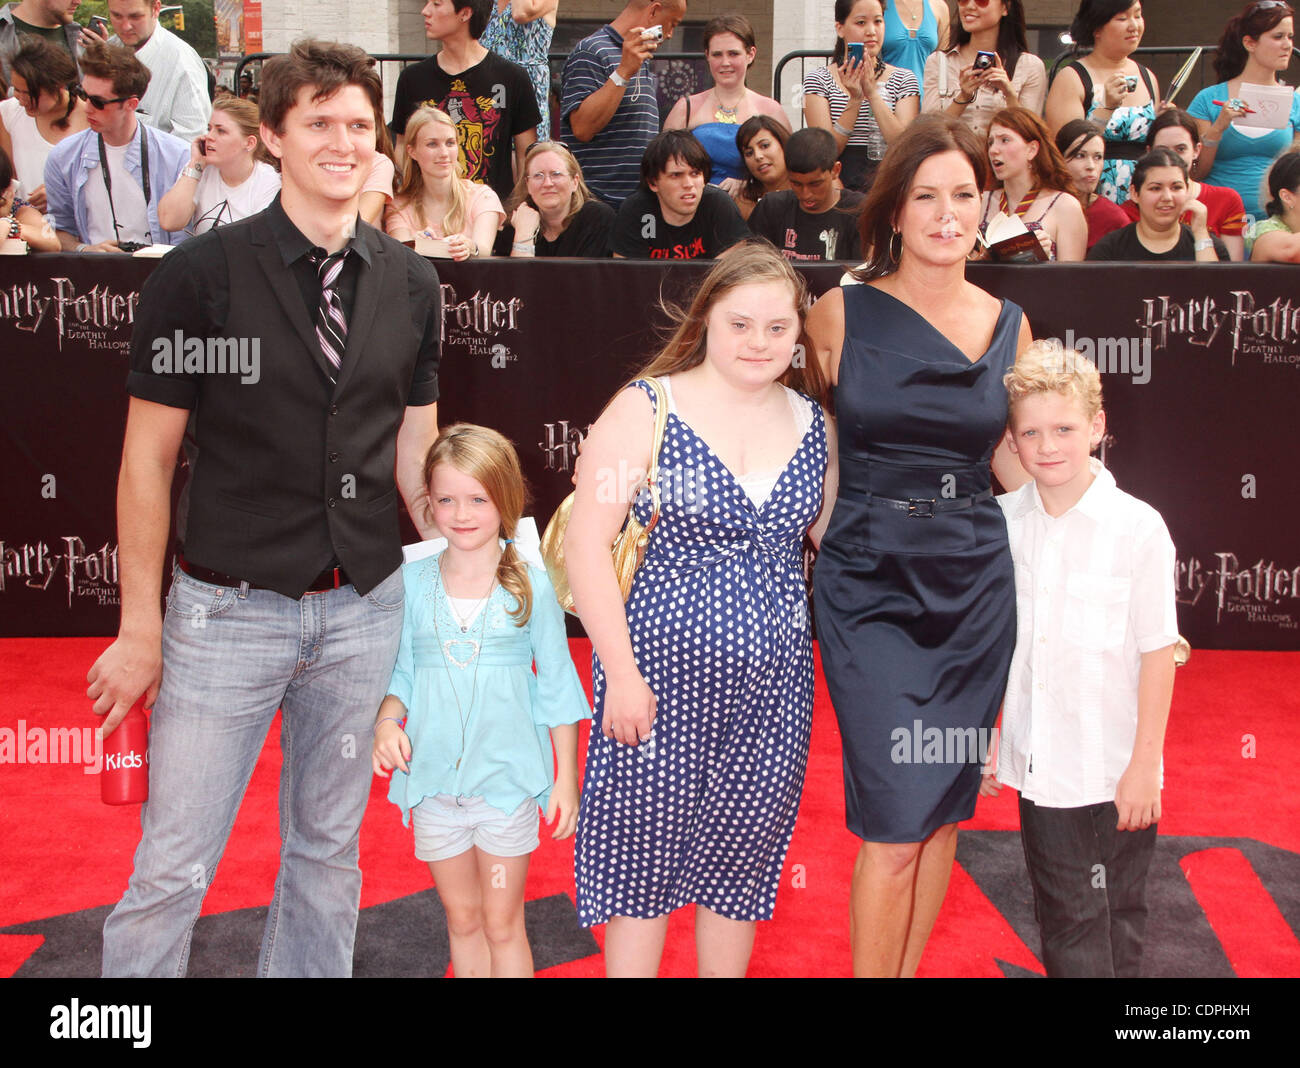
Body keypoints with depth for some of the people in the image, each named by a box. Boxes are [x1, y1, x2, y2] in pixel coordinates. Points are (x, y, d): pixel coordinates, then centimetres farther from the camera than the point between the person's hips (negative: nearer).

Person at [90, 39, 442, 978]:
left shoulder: (411, 284, 4)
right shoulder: (201, 274, -8)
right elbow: (149, 456, -5)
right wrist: (140, 627, -5)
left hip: (365, 607, 4)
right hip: (228, 608, -3)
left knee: (328, 849, 17)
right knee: (174, 866, 4)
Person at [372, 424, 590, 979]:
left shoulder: (530, 585, -5)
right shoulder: (410, 583, -1)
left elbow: (557, 686, 0)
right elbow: (399, 672, 7)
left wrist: (566, 779, -1)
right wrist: (388, 723, -13)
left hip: (506, 778, -2)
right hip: (434, 781, 2)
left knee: (503, 924, 9)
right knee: (461, 919, 17)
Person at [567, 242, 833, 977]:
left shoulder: (814, 424, 7)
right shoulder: (644, 409, -6)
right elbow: (587, 543, -10)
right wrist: (622, 673, -14)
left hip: (774, 680, 4)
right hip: (663, 669, -3)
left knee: (745, 852, 13)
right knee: (647, 842, 6)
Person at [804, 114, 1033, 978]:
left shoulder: (1009, 325, 6)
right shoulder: (841, 313, -3)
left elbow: (1014, 465, 11)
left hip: (974, 585, 4)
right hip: (871, 585, -3)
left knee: (945, 809, 12)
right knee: (895, 824, -6)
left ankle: (910, 969, 31)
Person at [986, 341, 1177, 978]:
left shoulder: (1138, 527, -13)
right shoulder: (1002, 522, -2)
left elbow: (1157, 654, -9)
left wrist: (1145, 765, -8)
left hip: (1116, 773, -2)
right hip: (1039, 764, 2)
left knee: (1118, 917, 15)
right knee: (1066, 923, 13)